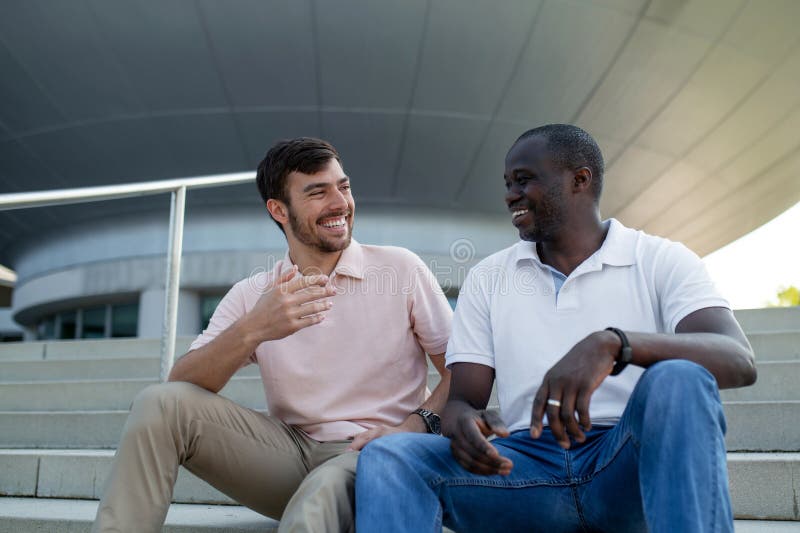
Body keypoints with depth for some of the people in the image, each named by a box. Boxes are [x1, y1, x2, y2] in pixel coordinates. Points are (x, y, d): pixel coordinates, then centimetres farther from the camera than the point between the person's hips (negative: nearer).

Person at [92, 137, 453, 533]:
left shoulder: (401, 267, -1)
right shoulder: (252, 295, 5)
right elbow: (179, 385, -7)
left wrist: (415, 427, -18)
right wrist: (251, 330, -25)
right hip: (290, 452, 4)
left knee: (318, 500, -41)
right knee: (160, 404, -14)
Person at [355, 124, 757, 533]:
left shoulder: (660, 260, 4)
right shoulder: (487, 278, 14)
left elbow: (738, 360, -13)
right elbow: (462, 399, 8)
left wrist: (611, 344, -31)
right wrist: (463, 422, -18)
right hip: (528, 467, 2)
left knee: (675, 380, -32)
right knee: (389, 457, -23)